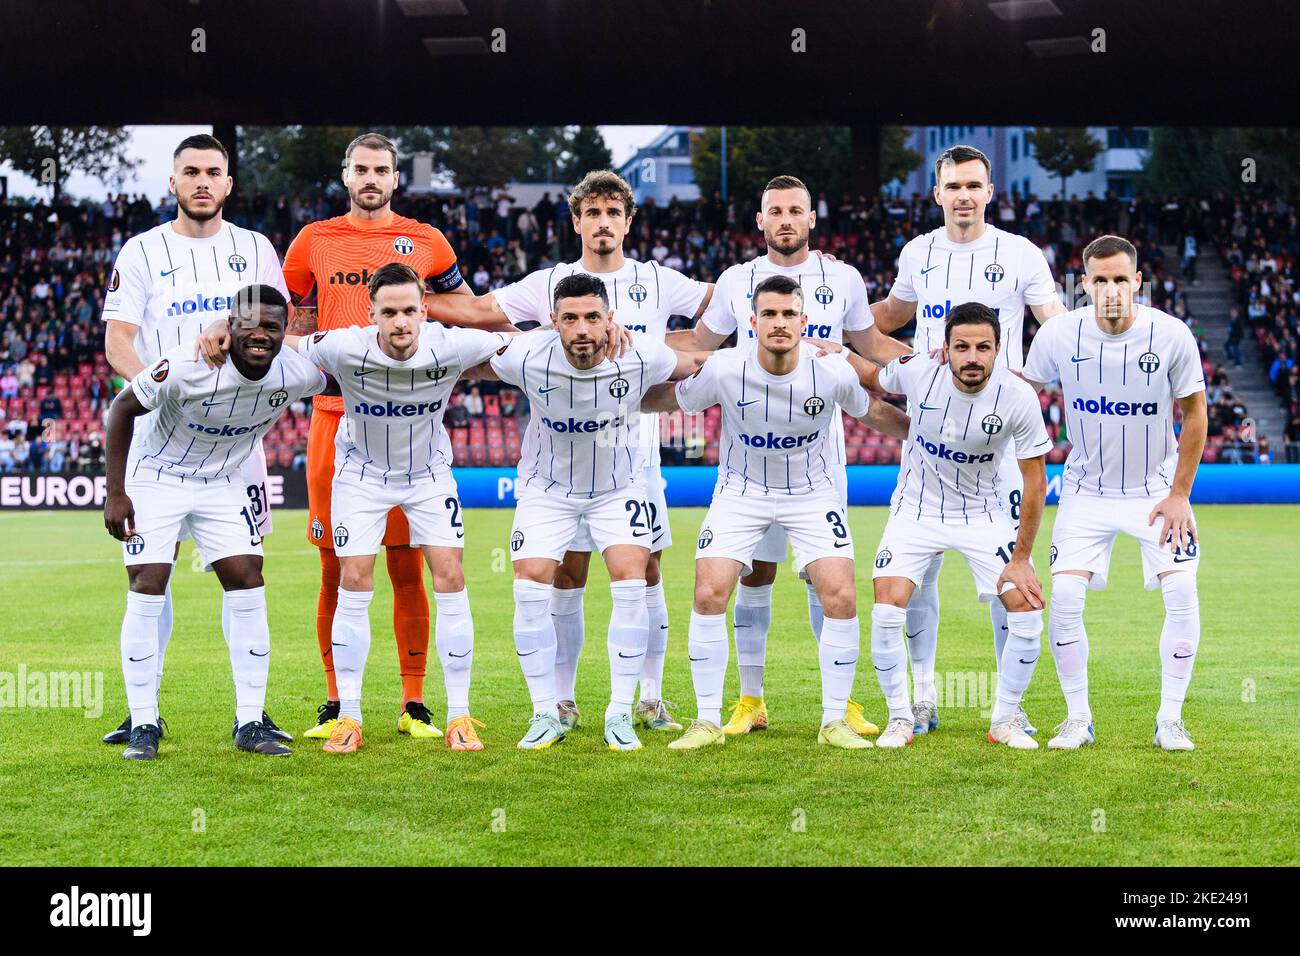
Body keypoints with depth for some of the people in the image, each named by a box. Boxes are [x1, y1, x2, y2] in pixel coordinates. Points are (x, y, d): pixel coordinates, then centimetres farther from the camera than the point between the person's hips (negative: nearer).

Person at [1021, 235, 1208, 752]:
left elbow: (1194, 412, -5)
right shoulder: (1059, 334, -14)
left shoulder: (1171, 335, -16)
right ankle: (1078, 718, 4)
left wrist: (1179, 494, -5)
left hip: (1156, 487, -1)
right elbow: (1023, 393, 4)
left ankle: (1170, 718, 3)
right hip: (1087, 489, 1)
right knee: (1065, 596, -12)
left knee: (1181, 593, -13)